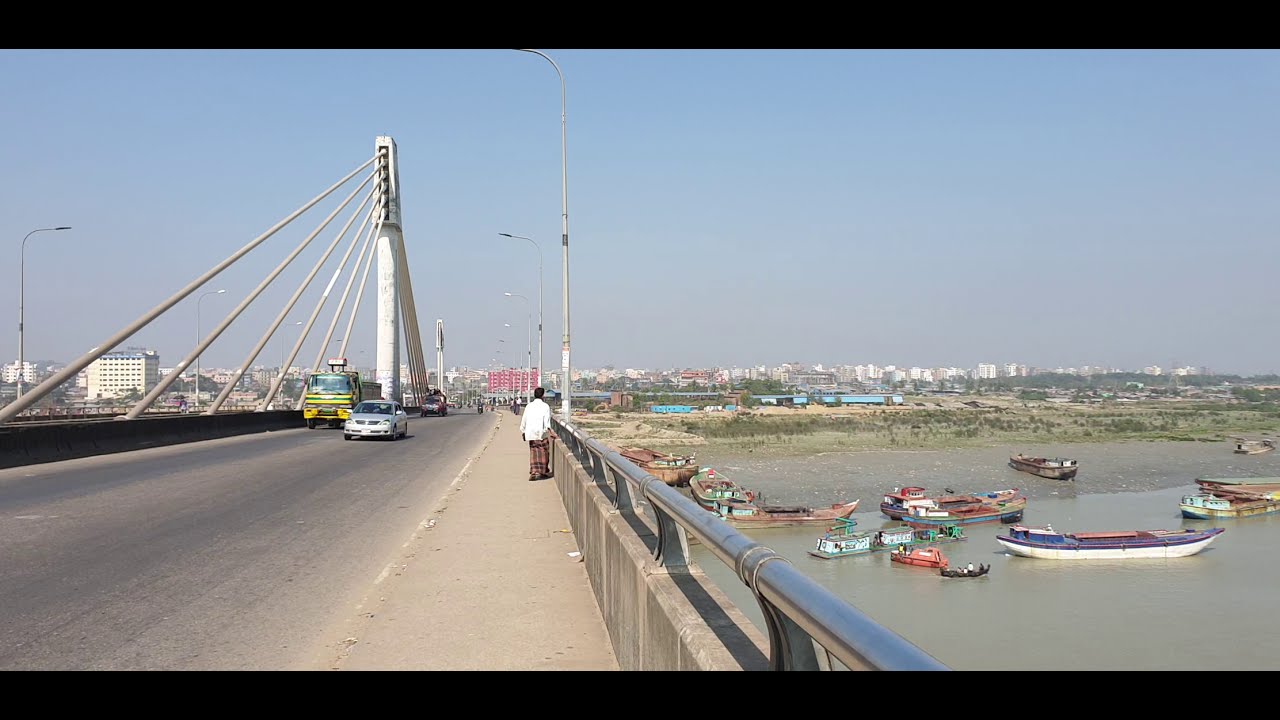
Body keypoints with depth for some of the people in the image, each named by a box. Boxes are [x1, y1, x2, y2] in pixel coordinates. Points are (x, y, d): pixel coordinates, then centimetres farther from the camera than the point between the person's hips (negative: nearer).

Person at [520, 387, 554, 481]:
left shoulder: (529, 406, 10)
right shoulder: (545, 406, -3)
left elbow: (524, 420, 13)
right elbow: (547, 420, -14)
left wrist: (523, 432, 24)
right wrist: (550, 432, -18)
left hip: (530, 433, 4)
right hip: (542, 433, -4)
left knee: (533, 452, 8)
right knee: (543, 452, 6)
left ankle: (534, 472, -1)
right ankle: (543, 472, 10)